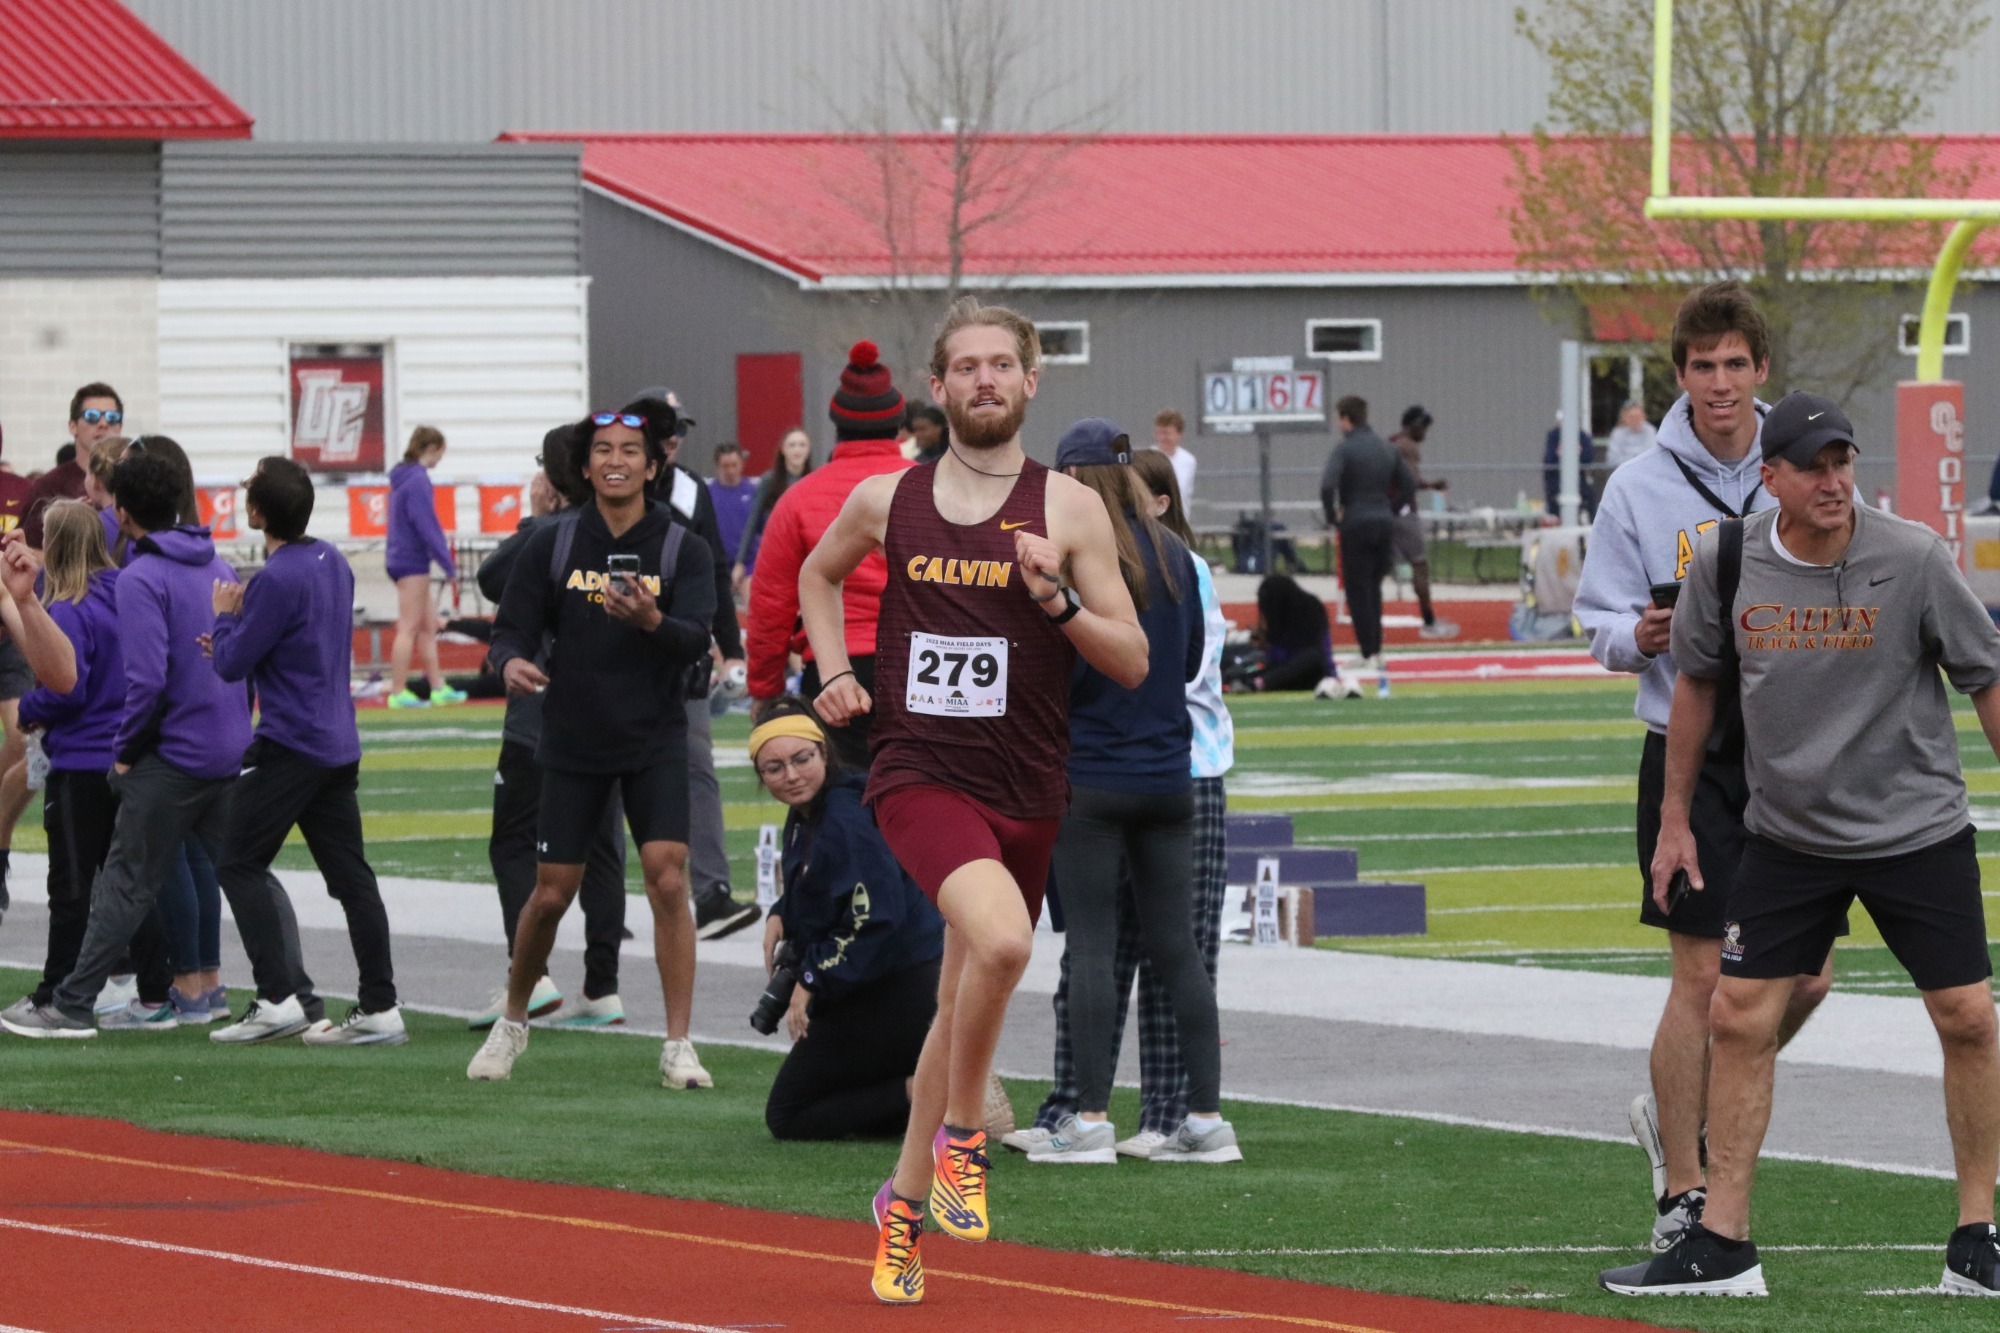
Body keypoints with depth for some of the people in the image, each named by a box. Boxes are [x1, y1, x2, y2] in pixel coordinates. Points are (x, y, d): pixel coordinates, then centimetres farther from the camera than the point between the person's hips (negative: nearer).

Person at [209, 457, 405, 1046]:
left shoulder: (277, 581, -20)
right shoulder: (332, 561, 9)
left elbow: (233, 665, -14)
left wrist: (225, 617, 4)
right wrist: (236, 634, 15)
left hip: (289, 746, -9)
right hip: (339, 743, 9)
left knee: (239, 865, 0)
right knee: (349, 873, 8)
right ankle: (379, 1005, 5)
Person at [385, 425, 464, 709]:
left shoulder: (404, 477, 13)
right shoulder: (418, 480, -16)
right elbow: (427, 526, -19)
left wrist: (444, 557, 19)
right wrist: (449, 564, -16)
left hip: (403, 556, 10)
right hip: (412, 561, -10)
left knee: (429, 626, 13)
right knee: (409, 629, -6)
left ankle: (438, 687, 16)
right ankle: (398, 692, -4)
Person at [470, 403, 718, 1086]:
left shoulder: (684, 550, -3)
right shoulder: (551, 546, 1)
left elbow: (696, 641, -14)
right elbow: (512, 627, 0)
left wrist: (651, 621, -36)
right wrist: (511, 661, -24)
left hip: (655, 742, -1)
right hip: (571, 742, 1)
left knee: (668, 879, -15)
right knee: (552, 893, 5)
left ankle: (679, 1047, -10)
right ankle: (513, 1022, 28)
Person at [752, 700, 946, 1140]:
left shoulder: (846, 821, -22)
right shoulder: (806, 815, 10)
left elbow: (878, 918, -27)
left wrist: (813, 981, -18)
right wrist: (781, 917, 6)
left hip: (892, 996, -11)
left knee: (787, 1116, -2)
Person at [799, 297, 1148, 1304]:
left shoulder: (1070, 510, 1)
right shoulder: (885, 502, 4)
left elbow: (1132, 662, 2)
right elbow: (818, 576, 26)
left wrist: (1055, 599, -14)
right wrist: (835, 672, 11)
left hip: (1024, 793, 2)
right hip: (918, 773, -2)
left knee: (964, 1005, 13)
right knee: (1001, 940, -30)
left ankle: (903, 1201, 31)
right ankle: (960, 1136, -8)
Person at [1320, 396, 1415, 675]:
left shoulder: (1345, 448, -10)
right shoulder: (1386, 448, 9)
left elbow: (1327, 485, -24)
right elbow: (1409, 485, 13)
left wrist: (1332, 517, -10)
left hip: (1356, 526, -6)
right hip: (1385, 524, 6)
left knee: (1358, 591, 1)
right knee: (1374, 588, 18)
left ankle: (1369, 654, -2)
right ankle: (1376, 649, 18)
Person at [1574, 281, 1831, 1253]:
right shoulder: (1639, 489, -1)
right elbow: (1602, 623, 4)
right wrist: (1638, 636, -18)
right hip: (1689, 755, -3)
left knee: (1802, 977, 4)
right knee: (1701, 975, -6)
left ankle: (1679, 1115, 27)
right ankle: (1681, 1193, 5)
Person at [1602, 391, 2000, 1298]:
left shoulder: (1913, 559, -14)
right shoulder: (1727, 561, -7)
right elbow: (1697, 679, 9)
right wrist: (1674, 817, 11)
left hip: (1919, 830, -2)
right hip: (1787, 837, 2)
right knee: (1738, 1017, -2)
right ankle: (1721, 1246, 5)